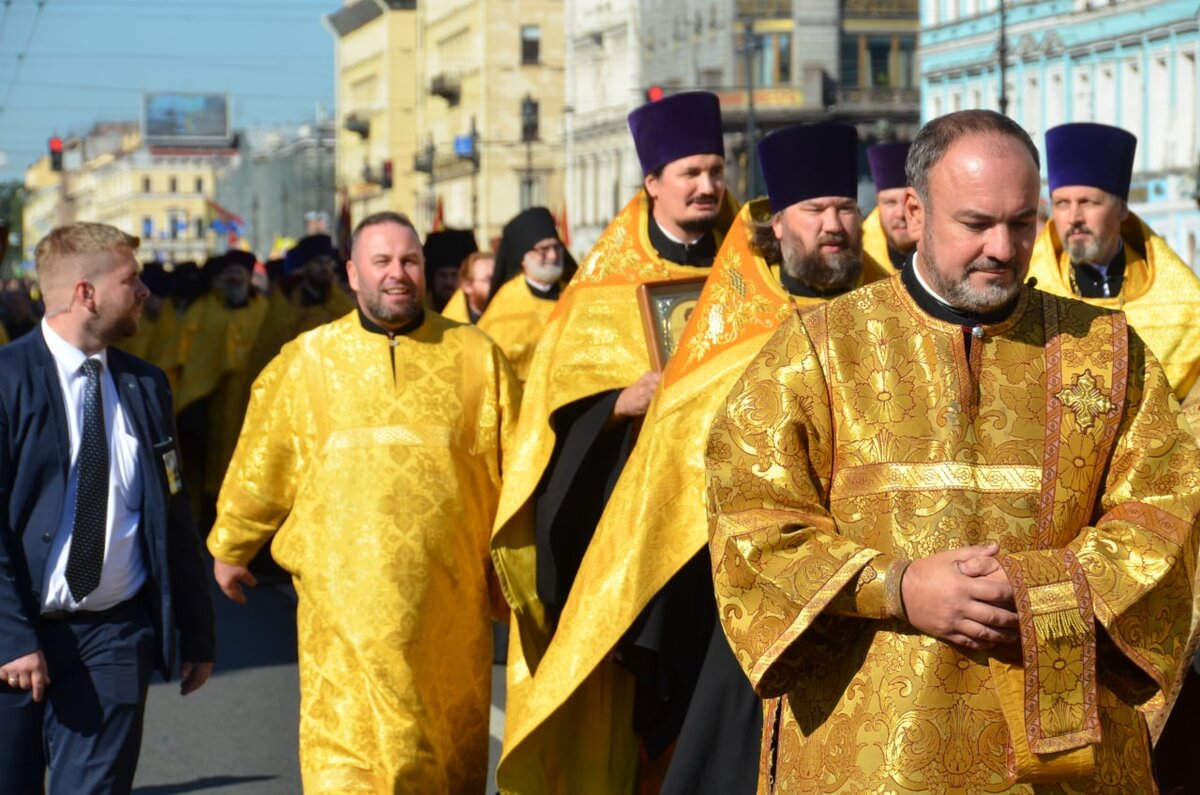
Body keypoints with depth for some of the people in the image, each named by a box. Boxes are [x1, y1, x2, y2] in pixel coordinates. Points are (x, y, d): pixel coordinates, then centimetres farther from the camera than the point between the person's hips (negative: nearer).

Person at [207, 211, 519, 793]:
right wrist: (228, 549, 22)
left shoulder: (476, 357, 5)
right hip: (344, 598, -1)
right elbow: (261, 465, 14)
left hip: (449, 602, 1)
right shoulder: (306, 361, 5)